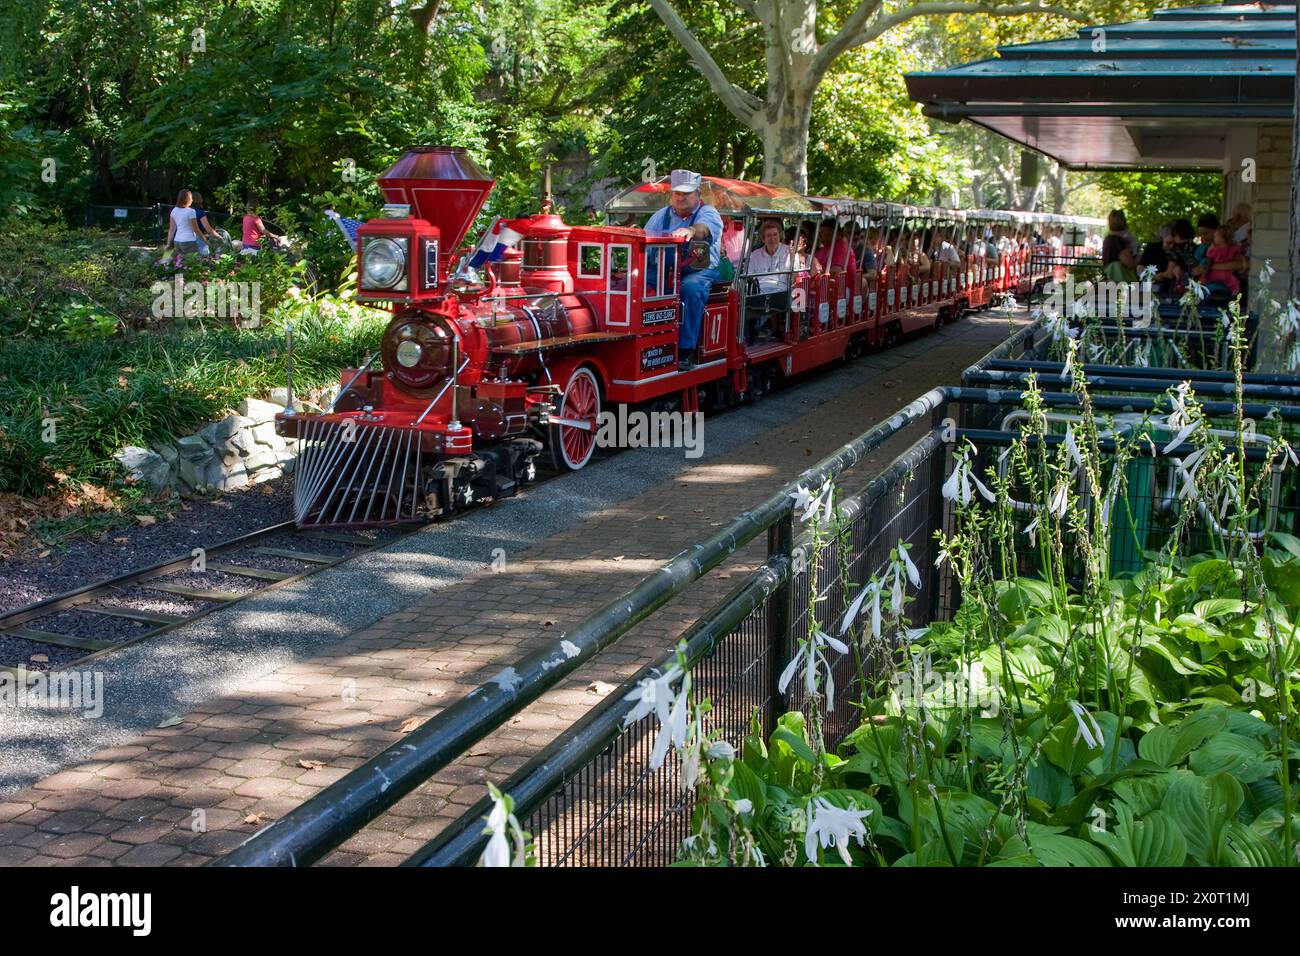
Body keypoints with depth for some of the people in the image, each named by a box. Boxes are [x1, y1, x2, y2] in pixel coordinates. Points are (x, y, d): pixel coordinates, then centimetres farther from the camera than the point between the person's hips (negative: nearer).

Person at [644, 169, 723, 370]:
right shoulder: (661, 216, 19)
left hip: (700, 270, -4)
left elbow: (704, 228, -21)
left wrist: (692, 230, -45)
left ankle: (686, 350, -33)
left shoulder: (708, 213, 3)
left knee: (691, 287, -37)